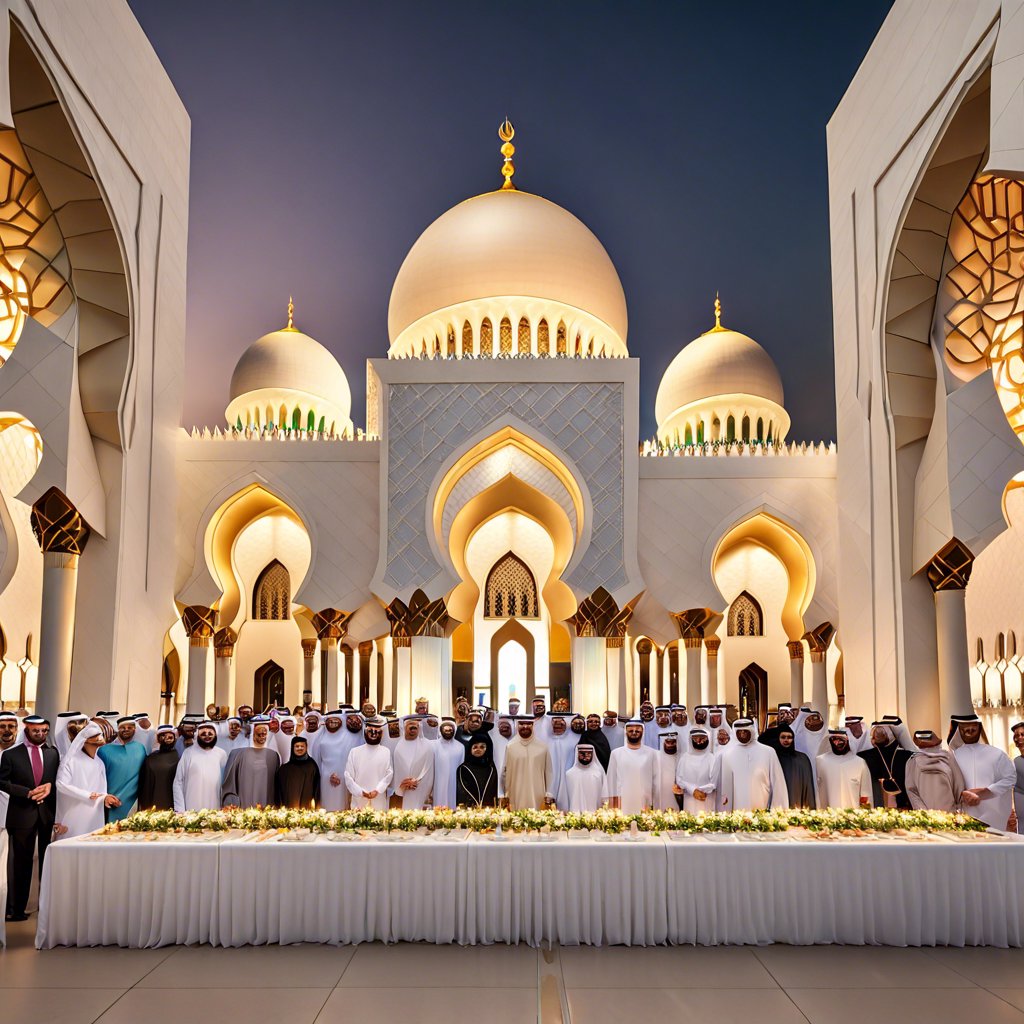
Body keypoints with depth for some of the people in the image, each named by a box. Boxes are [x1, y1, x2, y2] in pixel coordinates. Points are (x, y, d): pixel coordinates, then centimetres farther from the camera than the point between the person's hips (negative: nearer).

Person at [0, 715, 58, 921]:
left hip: (48, 812, 3)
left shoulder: (53, 753, 10)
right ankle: (17, 908, 8)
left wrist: (50, 786, -9)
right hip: (22, 813, -3)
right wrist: (29, 792, -13)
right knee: (22, 863, 1)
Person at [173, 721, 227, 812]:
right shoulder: (188, 752, 1)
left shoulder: (221, 754, 7)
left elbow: (226, 783, 10)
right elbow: (178, 782, 1)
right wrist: (180, 810, -5)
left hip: (215, 810, 1)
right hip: (191, 810, -1)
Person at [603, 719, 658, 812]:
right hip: (621, 803, 0)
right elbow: (611, 779, 9)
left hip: (644, 802, 0)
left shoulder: (651, 753, 8)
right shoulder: (616, 753, 9)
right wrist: (611, 803, 2)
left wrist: (654, 805, 3)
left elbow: (655, 780, 8)